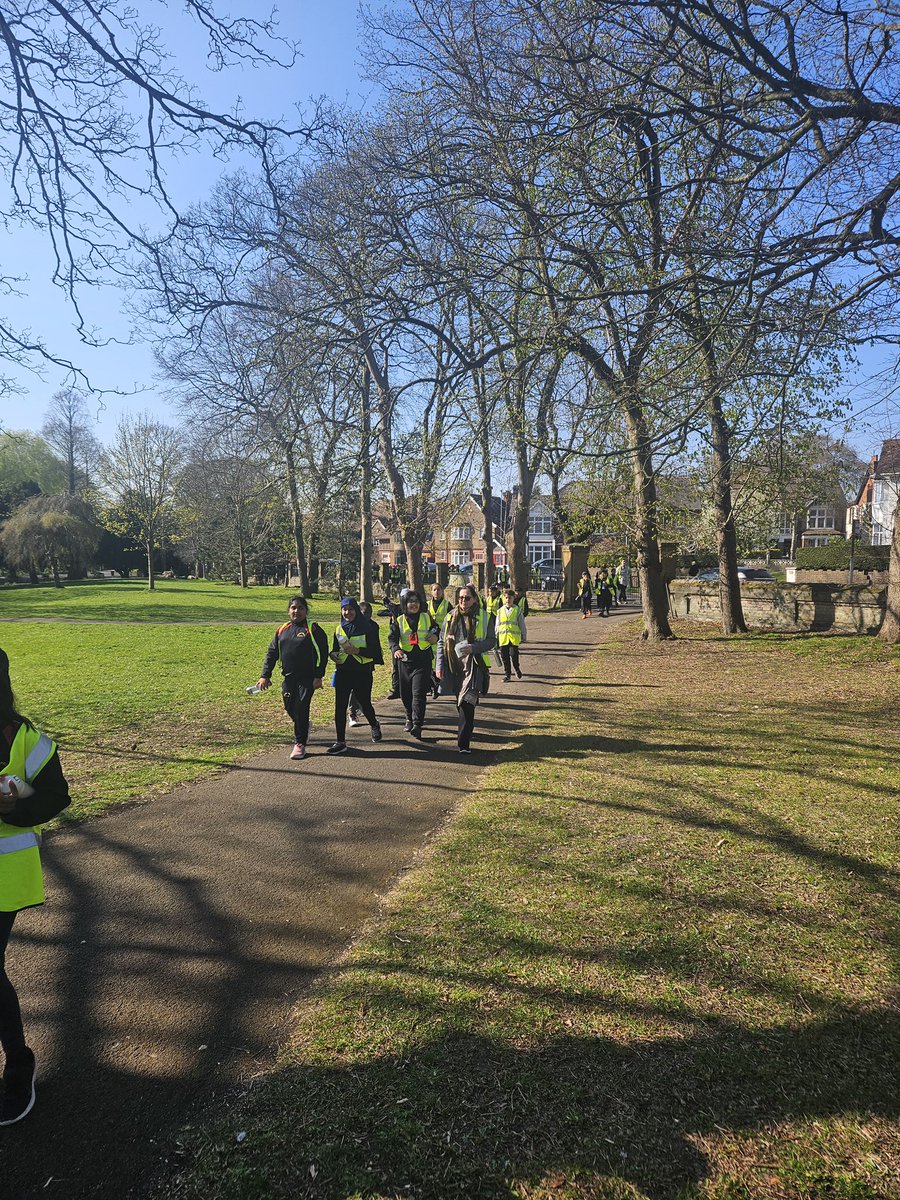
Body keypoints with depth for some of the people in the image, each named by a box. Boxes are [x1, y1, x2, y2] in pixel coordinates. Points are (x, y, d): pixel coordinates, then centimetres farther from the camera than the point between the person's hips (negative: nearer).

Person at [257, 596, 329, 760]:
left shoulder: (313, 630, -4)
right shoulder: (282, 630, 11)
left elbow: (322, 654, -7)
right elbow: (271, 653, 12)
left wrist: (318, 676, -13)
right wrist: (265, 675, 5)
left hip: (307, 678, -5)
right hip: (288, 678, 5)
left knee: (301, 708, -8)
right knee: (290, 708, 9)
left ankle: (300, 744, 5)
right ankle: (304, 728, 39)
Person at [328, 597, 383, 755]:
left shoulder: (367, 628, -4)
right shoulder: (339, 629, 10)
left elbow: (375, 651, -7)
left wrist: (357, 650, -20)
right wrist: (333, 655, -3)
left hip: (362, 672, -3)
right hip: (343, 672, 3)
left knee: (364, 704, 8)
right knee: (340, 707, -4)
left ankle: (374, 725, 40)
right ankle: (340, 742, 1)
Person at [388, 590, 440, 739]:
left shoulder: (427, 618, 8)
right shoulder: (399, 621, 5)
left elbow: (436, 630, 23)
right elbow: (392, 637, -8)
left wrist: (436, 636, -1)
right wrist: (395, 649, -29)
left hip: (423, 661, -2)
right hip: (405, 660, 2)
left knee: (419, 693, -13)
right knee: (406, 693, 11)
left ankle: (417, 724, -16)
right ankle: (410, 718, 35)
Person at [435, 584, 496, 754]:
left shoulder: (484, 617, 0)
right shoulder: (451, 616, 8)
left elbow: (491, 640, 0)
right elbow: (441, 642, 10)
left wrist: (473, 648, -17)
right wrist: (440, 665, 1)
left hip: (474, 665, -4)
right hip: (454, 665, 4)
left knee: (467, 703, -14)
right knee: (460, 702, 15)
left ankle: (464, 743, -12)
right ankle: (467, 730, 37)